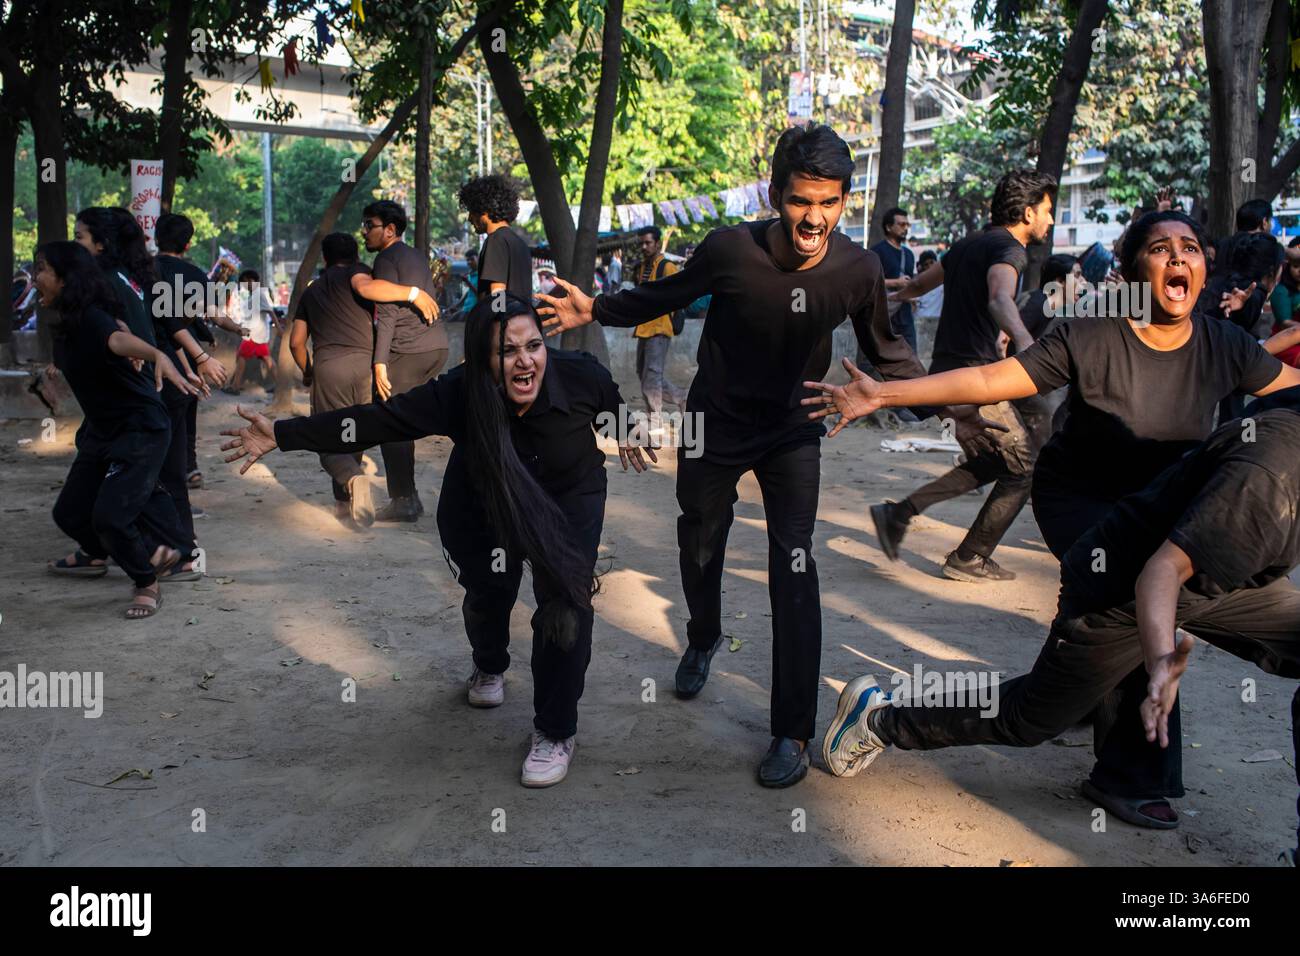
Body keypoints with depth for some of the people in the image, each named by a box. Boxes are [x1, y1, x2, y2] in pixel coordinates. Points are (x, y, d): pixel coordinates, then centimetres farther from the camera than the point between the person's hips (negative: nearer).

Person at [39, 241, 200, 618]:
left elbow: (119, 339, -47)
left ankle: (147, 584, 6)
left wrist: (157, 355, -64)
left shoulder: (91, 318, -24)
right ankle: (96, 554, 46)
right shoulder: (67, 326, 3)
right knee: (69, 513, 14)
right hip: (102, 431, 9)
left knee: (110, 516, -19)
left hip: (140, 429, -9)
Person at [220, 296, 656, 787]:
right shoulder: (456, 395, -32)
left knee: (566, 603, -16)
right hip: (485, 506, 1)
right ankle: (489, 666, 55)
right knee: (488, 594, 17)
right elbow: (374, 419, -29)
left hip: (570, 501, -1)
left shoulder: (579, 375, -30)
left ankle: (556, 731, 3)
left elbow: (611, 400, -6)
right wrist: (282, 435, -32)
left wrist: (626, 432, 14)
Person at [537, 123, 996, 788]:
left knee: (794, 570, -12)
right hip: (715, 421, 1)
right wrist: (596, 309, -13)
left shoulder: (857, 270, -18)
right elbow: (667, 296, -3)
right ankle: (703, 639, 52)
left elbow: (884, 350, 0)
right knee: (700, 546, 18)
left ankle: (793, 732, 0)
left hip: (793, 431, 0)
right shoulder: (731, 250, -23)